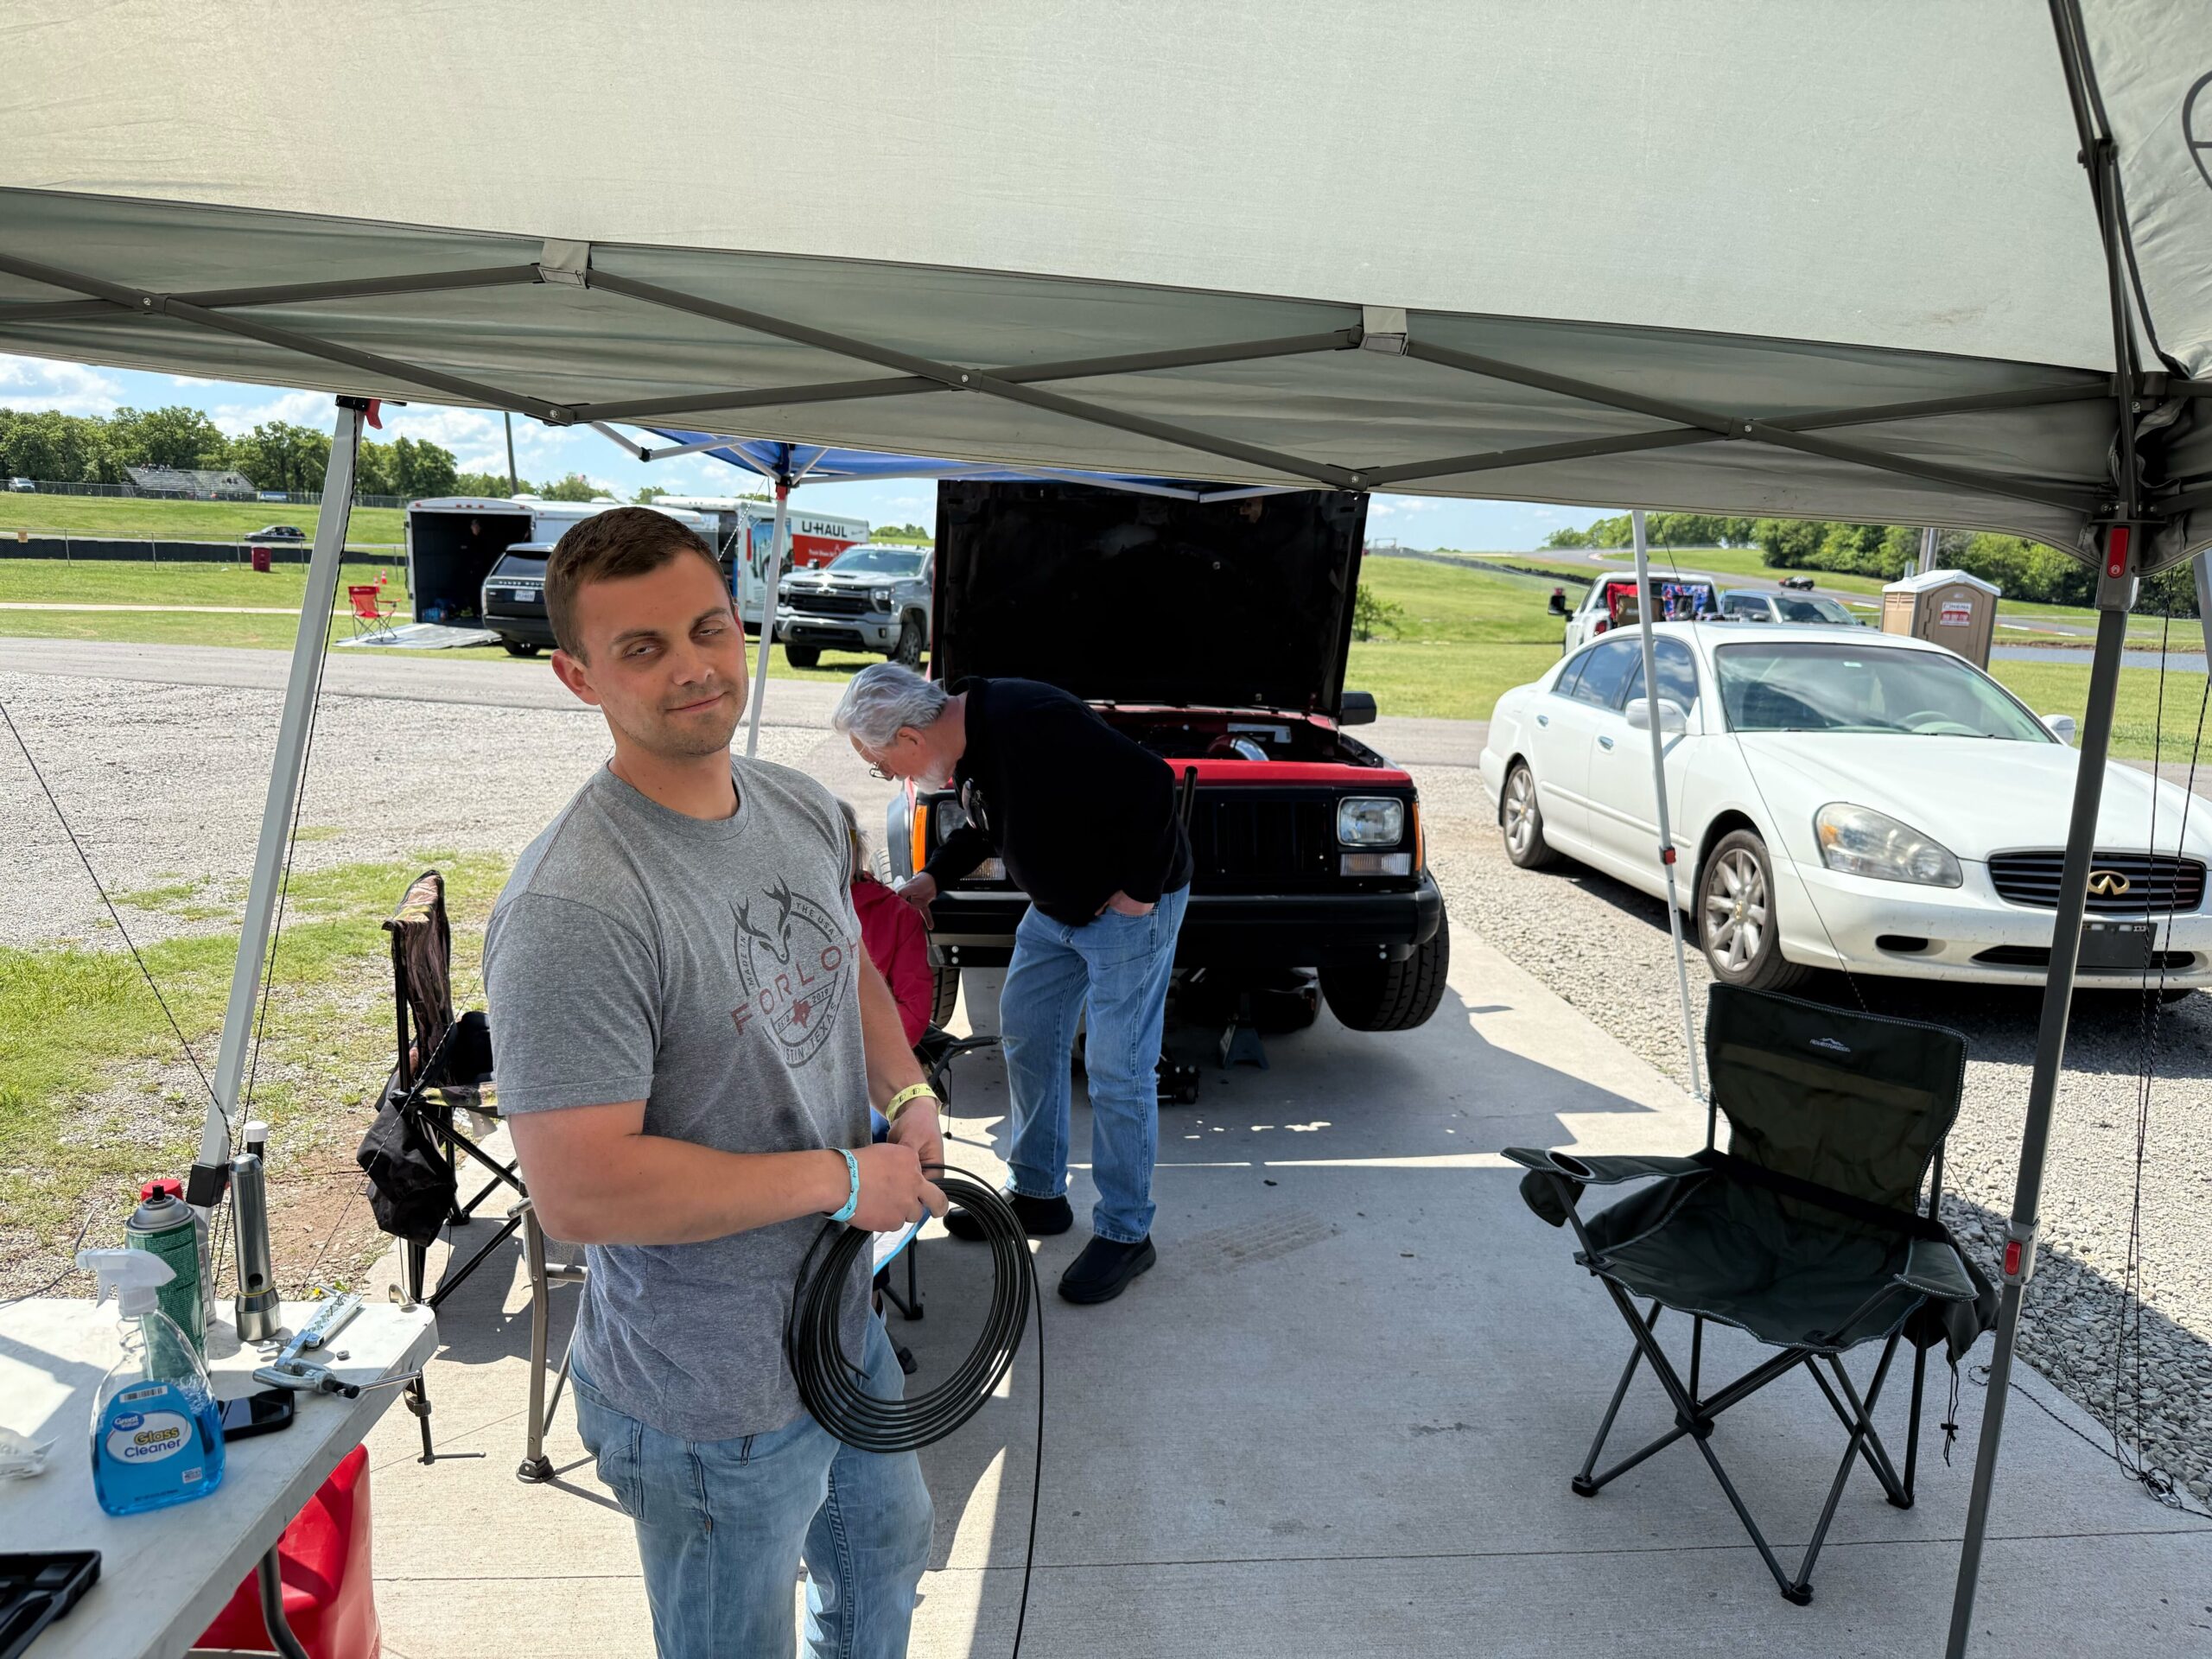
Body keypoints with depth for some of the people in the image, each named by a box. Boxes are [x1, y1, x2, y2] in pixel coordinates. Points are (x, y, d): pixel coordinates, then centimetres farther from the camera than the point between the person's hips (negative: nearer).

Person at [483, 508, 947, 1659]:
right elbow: (579, 1192, -32)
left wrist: (907, 1092, -4)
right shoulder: (571, 912, -30)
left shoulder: (803, 807, -3)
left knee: (885, 1556, 32)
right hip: (715, 1405, -8)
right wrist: (841, 1178, -24)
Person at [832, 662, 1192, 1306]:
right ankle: (1038, 1194, 30)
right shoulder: (964, 740, -2)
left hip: (1129, 906, -9)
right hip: (1055, 908, 10)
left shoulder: (1029, 723, -32)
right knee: (1026, 1037, 15)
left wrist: (1137, 891, -25)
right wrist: (931, 876, 5)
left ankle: (1125, 1233, 12)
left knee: (1117, 1069, -4)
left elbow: (1150, 783, -32)